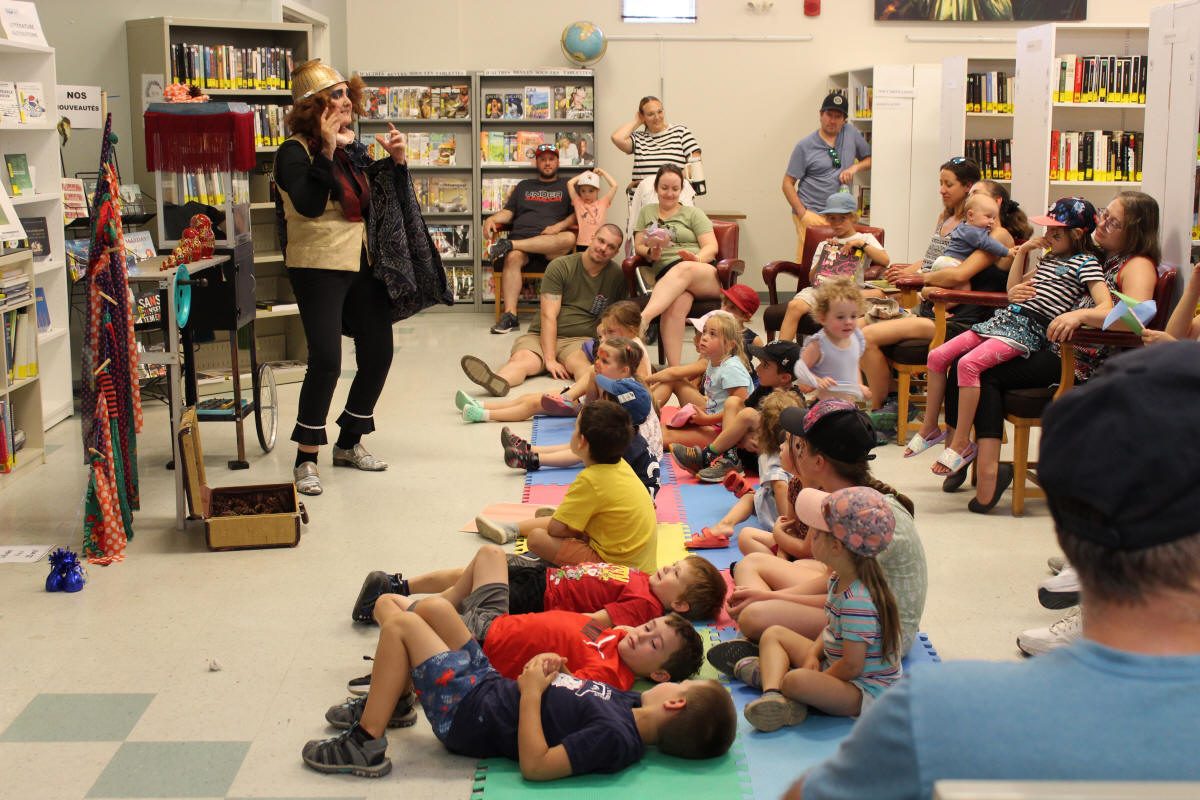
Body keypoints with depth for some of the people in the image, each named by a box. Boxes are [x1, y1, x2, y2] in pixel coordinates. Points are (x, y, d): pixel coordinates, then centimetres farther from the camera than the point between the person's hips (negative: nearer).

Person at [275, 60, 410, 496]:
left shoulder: (355, 148, 11)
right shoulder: (295, 152, -9)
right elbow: (308, 205, -25)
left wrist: (397, 161, -1)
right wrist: (327, 150, -25)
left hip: (363, 264, 7)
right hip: (319, 266, -7)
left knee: (378, 353, 8)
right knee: (326, 360, -14)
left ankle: (349, 443, 26)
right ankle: (306, 460, -2)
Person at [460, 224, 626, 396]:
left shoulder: (616, 276, 9)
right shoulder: (560, 266, 1)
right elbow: (548, 315, -8)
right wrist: (550, 359, -18)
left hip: (580, 339, 0)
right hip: (541, 337, 0)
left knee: (580, 363, -37)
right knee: (521, 359, -33)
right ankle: (498, 382, -67)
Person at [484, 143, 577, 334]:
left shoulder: (566, 187, 22)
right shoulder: (524, 186, 30)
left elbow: (577, 214, 9)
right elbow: (508, 212, 21)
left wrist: (559, 226, -10)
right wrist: (492, 219, -1)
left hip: (551, 241, -1)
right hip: (521, 236, 1)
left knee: (569, 239, -37)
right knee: (513, 258, -35)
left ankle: (509, 245, -36)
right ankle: (510, 315, -44)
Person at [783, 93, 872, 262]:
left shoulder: (851, 134, 8)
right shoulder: (804, 146, -1)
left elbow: (870, 158, 20)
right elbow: (788, 183, 0)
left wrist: (855, 167, -3)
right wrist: (803, 214, -9)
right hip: (811, 215, -3)